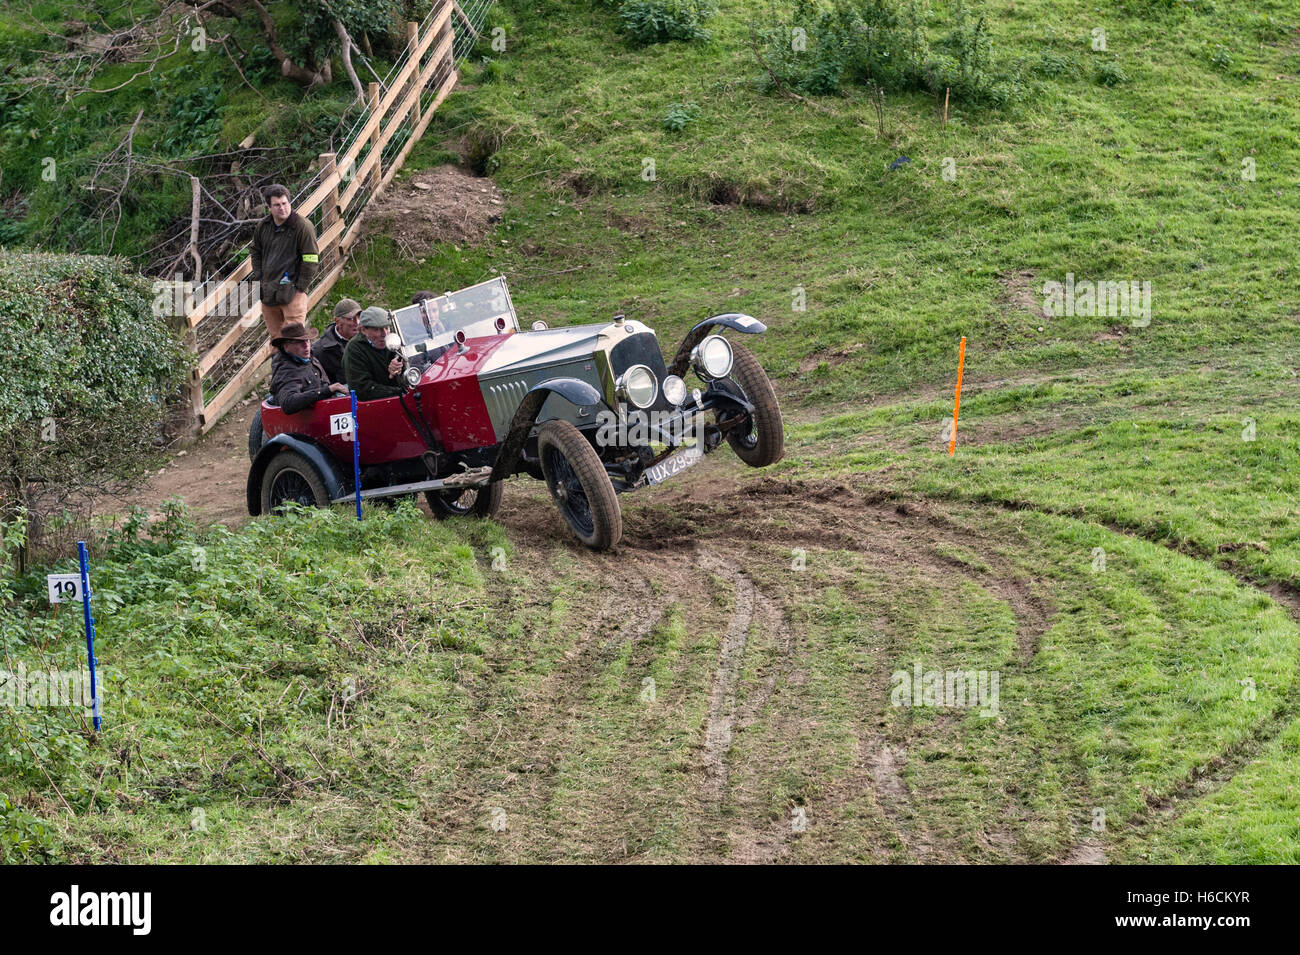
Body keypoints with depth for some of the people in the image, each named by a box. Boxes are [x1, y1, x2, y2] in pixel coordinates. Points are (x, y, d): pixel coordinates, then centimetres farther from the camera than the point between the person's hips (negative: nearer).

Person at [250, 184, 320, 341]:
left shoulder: (302, 226, -9)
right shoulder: (262, 227, 9)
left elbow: (312, 260, -9)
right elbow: (256, 252, 25)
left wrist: (300, 287, -10)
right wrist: (258, 278, 13)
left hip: (292, 292, -6)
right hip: (267, 292, 6)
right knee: (275, 337, 12)